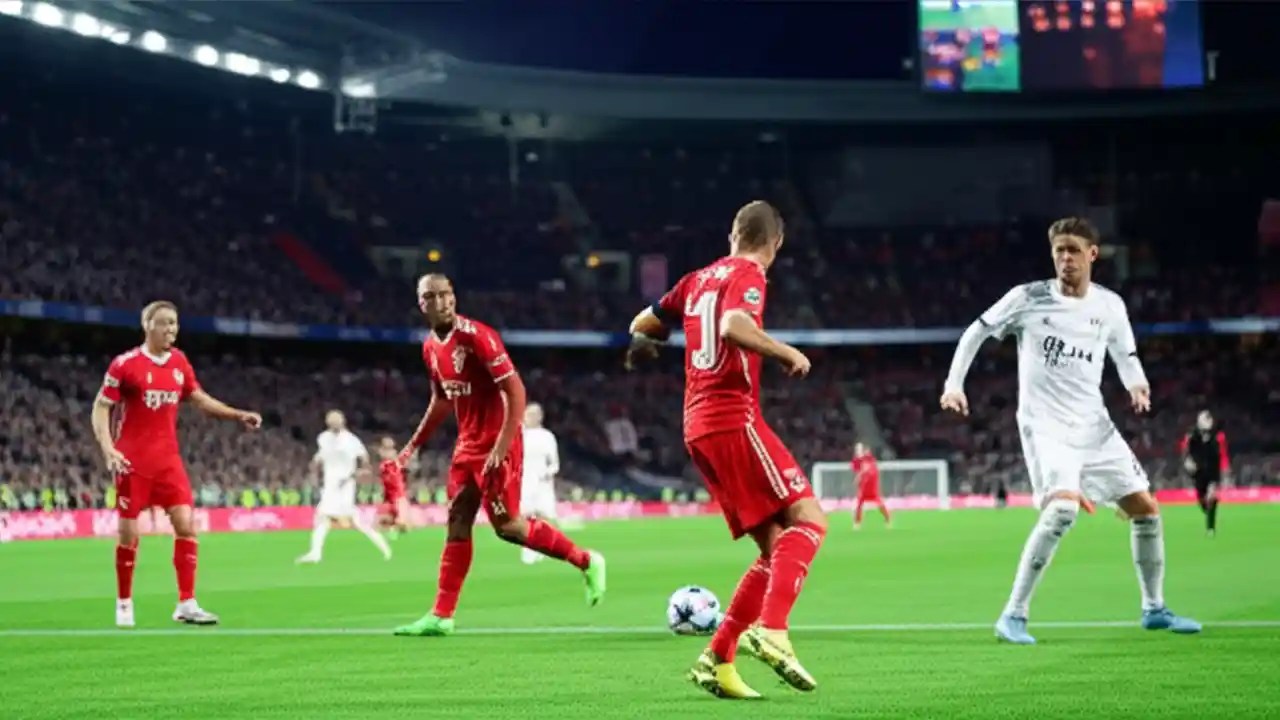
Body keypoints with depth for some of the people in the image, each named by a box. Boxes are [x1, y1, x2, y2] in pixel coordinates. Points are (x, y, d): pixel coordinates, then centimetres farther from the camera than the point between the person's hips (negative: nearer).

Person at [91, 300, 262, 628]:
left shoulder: (179, 362, 6)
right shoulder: (125, 364, -10)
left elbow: (199, 399, 19)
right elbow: (101, 408, -6)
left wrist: (239, 415, 9)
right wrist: (108, 449, -19)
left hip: (168, 459, 4)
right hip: (133, 461, -4)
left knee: (186, 525, -6)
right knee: (129, 533, 1)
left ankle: (187, 604, -2)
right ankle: (124, 604, 18)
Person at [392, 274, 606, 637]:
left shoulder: (476, 336, -19)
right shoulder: (430, 347, 7)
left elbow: (515, 390, -20)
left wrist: (502, 446, -24)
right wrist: (413, 446, 22)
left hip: (495, 446, -8)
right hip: (468, 445, 8)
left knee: (507, 525, -5)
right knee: (457, 524, 6)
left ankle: (586, 561, 10)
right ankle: (441, 615, 8)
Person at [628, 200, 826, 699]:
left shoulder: (700, 278, 20)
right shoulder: (749, 274, -4)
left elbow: (643, 326, 30)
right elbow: (733, 326, -24)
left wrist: (643, 343, 51)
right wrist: (788, 354, -13)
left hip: (698, 427, 8)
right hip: (734, 419, -8)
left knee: (777, 547, 8)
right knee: (808, 520, -14)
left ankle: (717, 660, 2)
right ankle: (771, 630, -32)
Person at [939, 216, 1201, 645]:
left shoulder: (1110, 305, 3)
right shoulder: (1028, 298, -7)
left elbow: (1126, 356, 13)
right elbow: (976, 333, 3)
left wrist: (1136, 383, -9)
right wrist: (954, 383, -4)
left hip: (1094, 426, 5)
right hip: (1045, 427, -5)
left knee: (1146, 509, 7)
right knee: (1063, 508, -28)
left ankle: (1154, 608, 27)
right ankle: (1013, 616, -20)